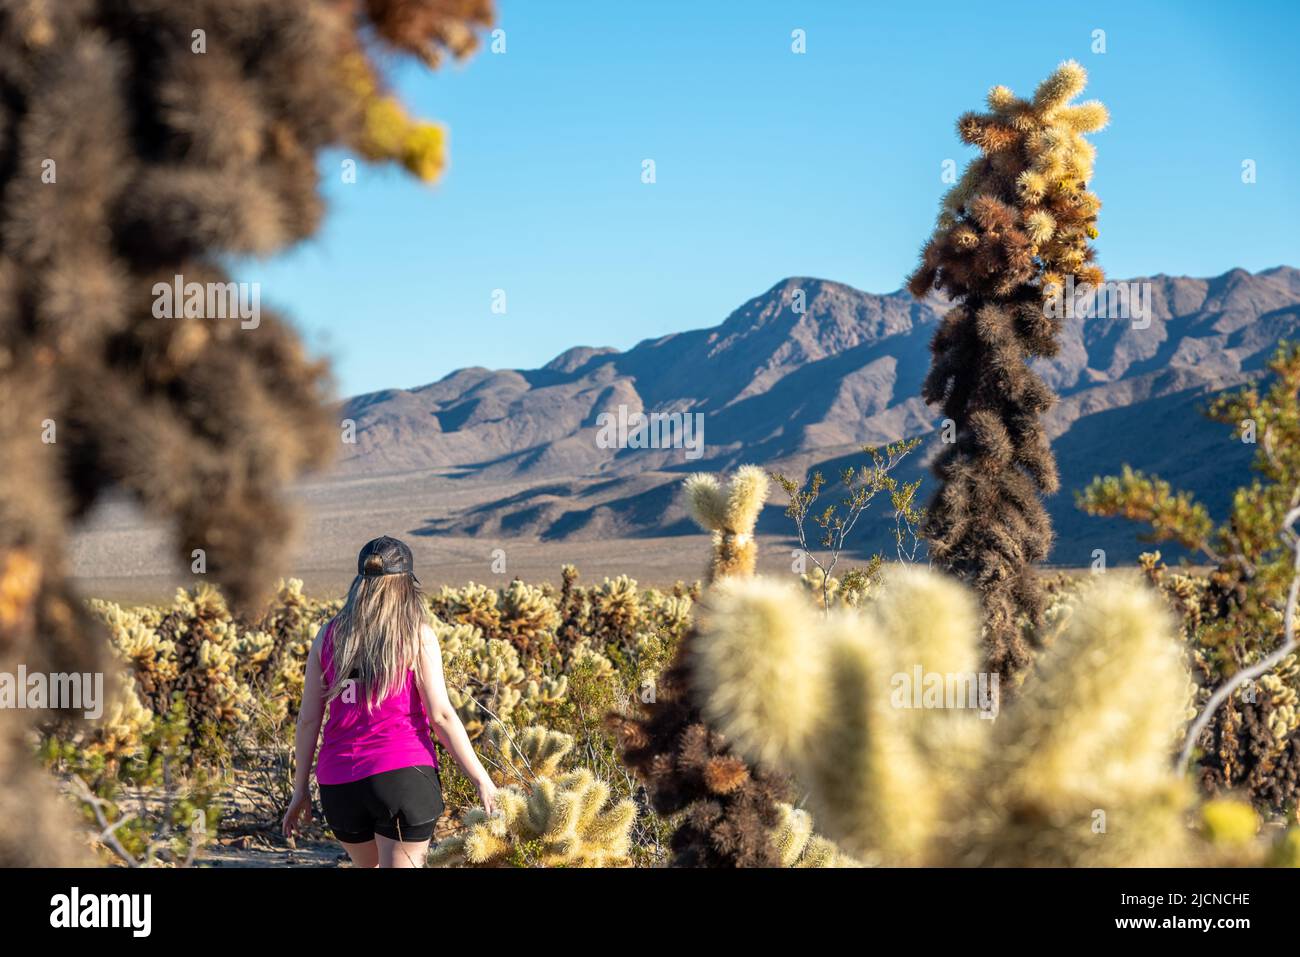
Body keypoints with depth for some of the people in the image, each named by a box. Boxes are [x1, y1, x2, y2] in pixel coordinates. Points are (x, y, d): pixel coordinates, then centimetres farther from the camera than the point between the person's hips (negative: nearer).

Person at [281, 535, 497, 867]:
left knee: (370, 867, 24)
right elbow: (441, 715, -8)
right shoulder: (417, 635, -3)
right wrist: (481, 780, -3)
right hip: (403, 776, -4)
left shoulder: (329, 634, 7)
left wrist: (300, 789, 15)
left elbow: (308, 718, 7)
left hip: (338, 783, 4)